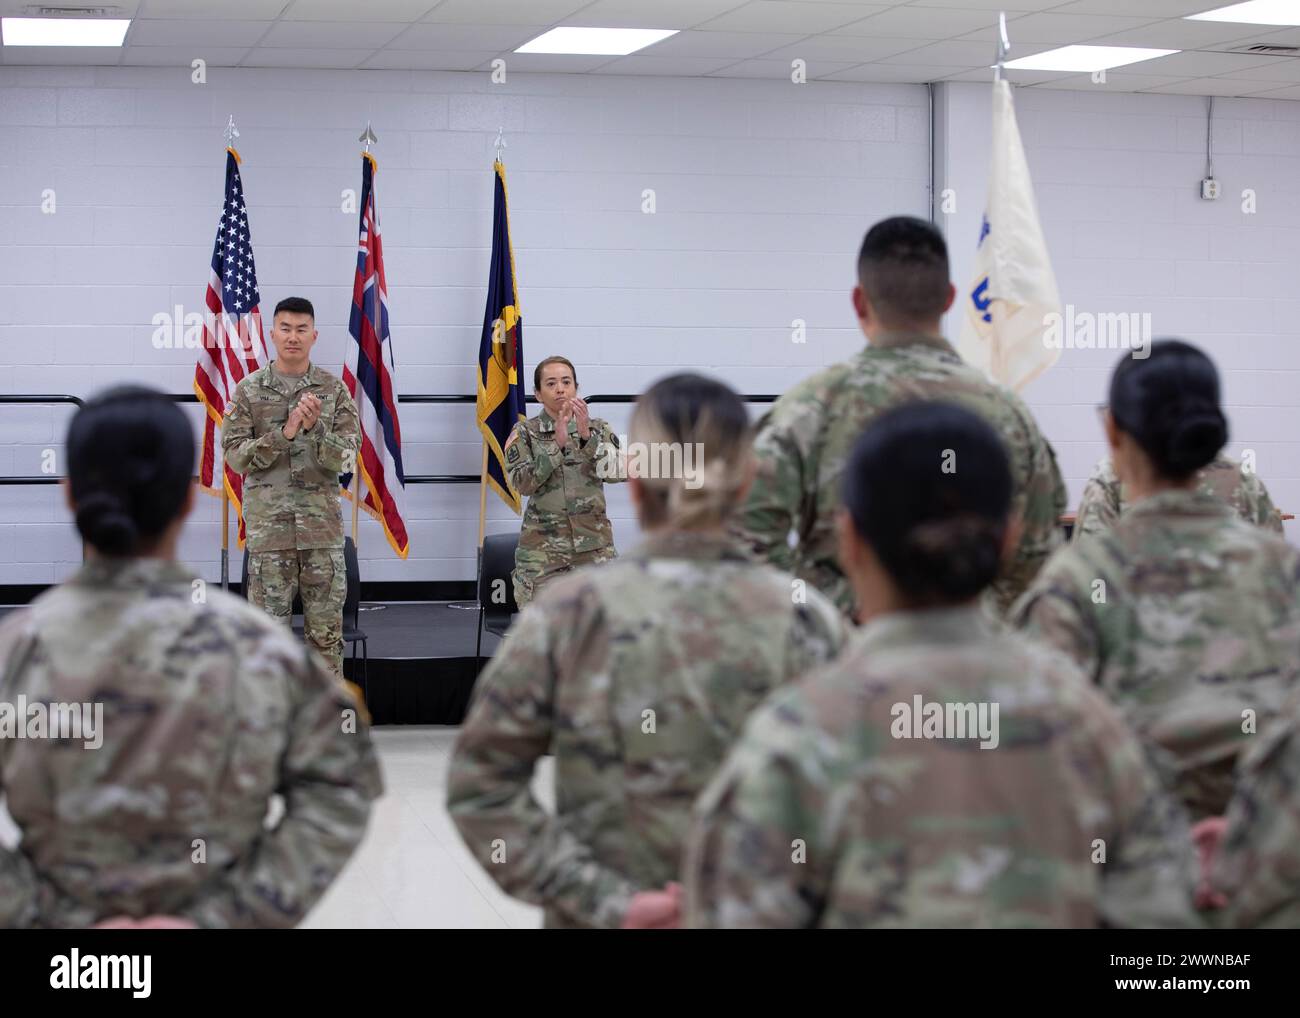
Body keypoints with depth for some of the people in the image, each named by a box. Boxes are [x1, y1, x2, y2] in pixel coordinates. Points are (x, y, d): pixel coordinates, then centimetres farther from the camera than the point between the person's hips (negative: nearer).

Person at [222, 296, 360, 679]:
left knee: (326, 630, 5)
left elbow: (347, 458, -3)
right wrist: (284, 434, -17)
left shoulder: (334, 390, 4)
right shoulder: (248, 391, 3)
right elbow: (235, 455, -4)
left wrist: (316, 427, -21)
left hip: (323, 526, 1)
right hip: (268, 527, -1)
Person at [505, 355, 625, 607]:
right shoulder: (525, 434, 4)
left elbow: (618, 473, -8)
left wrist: (586, 436, -19)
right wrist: (557, 444, -19)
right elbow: (521, 483, -11)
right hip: (543, 546, -1)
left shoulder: (598, 429, 8)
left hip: (594, 545, 1)